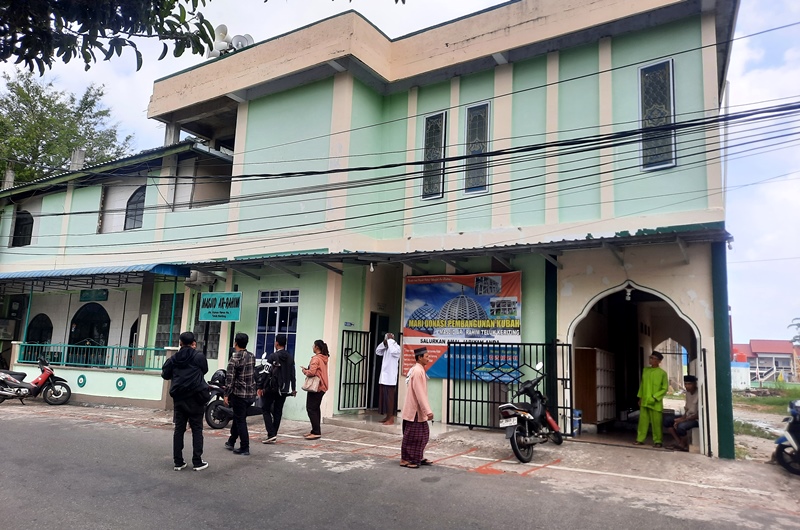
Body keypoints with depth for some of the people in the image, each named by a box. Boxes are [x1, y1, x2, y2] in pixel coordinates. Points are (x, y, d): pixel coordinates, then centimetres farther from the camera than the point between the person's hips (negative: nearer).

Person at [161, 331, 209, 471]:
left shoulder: (174, 358, 2)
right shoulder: (199, 357, -7)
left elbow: (165, 374, 7)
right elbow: (205, 370, 8)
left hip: (179, 397, 3)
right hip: (195, 397, -3)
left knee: (179, 429, 10)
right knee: (197, 429, 3)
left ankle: (178, 462, 12)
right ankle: (197, 462, 2)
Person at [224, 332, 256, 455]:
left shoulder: (235, 358, -13)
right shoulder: (252, 356, 6)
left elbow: (230, 378, -15)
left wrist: (226, 394, -11)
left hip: (239, 394, -6)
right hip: (251, 394, 6)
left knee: (240, 420, 1)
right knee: (238, 418, 21)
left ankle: (245, 448, 3)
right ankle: (231, 442, 33)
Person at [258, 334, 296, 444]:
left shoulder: (272, 356, -10)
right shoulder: (290, 357, 4)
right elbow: (292, 374, 6)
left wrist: (261, 387, -6)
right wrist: (293, 388, 12)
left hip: (271, 388, -5)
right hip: (284, 389, 5)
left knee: (266, 410, 5)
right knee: (278, 411, 10)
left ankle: (271, 434, -6)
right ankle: (273, 436, 13)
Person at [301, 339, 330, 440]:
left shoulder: (316, 358, -16)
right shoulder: (324, 358, 13)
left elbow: (311, 372, -23)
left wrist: (304, 370, -4)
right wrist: (307, 370, 8)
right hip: (322, 387, 10)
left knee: (311, 409, -6)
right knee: (316, 408, 15)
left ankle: (316, 432, -8)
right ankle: (316, 431, 21)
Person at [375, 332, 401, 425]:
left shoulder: (397, 347, -10)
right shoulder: (386, 348, 15)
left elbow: (393, 351, -30)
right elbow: (377, 352, 15)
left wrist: (390, 340, -19)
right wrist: (384, 342, 4)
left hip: (390, 378, -8)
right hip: (384, 377, 8)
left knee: (390, 398, -6)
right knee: (384, 397, 11)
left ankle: (391, 419, -1)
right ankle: (387, 416, 19)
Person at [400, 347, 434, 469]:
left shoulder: (419, 370, 11)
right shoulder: (418, 371, -21)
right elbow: (420, 393, -25)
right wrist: (428, 411, -25)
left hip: (418, 410, 10)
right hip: (414, 410, -10)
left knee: (423, 434, 16)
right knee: (411, 435, 0)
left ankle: (417, 458, 25)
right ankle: (405, 459, 11)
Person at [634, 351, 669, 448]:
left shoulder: (662, 373, -6)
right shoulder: (645, 370, 9)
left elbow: (665, 388, -7)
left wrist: (654, 397, -14)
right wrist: (640, 397, 13)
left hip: (655, 403, -5)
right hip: (644, 402, 5)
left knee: (656, 423, 1)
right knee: (643, 421, 7)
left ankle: (657, 441, 13)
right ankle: (640, 439, 12)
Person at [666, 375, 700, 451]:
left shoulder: (698, 395, -21)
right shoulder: (688, 392, 5)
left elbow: (699, 414, -22)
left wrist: (684, 420, -22)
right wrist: (682, 417, -6)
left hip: (696, 419, -9)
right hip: (688, 416, 9)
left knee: (680, 426, -33)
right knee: (667, 421, -2)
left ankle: (686, 446, -8)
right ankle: (679, 443, -2)